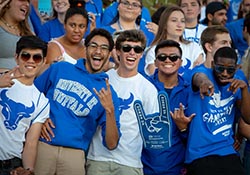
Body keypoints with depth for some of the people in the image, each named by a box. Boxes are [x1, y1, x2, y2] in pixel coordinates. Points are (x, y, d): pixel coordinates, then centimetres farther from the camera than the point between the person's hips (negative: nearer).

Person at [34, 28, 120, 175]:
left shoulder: (108, 93, 5)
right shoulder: (60, 69, 9)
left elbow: (111, 144, -3)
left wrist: (110, 110, -16)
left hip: (74, 154, 0)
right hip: (41, 145, 0)